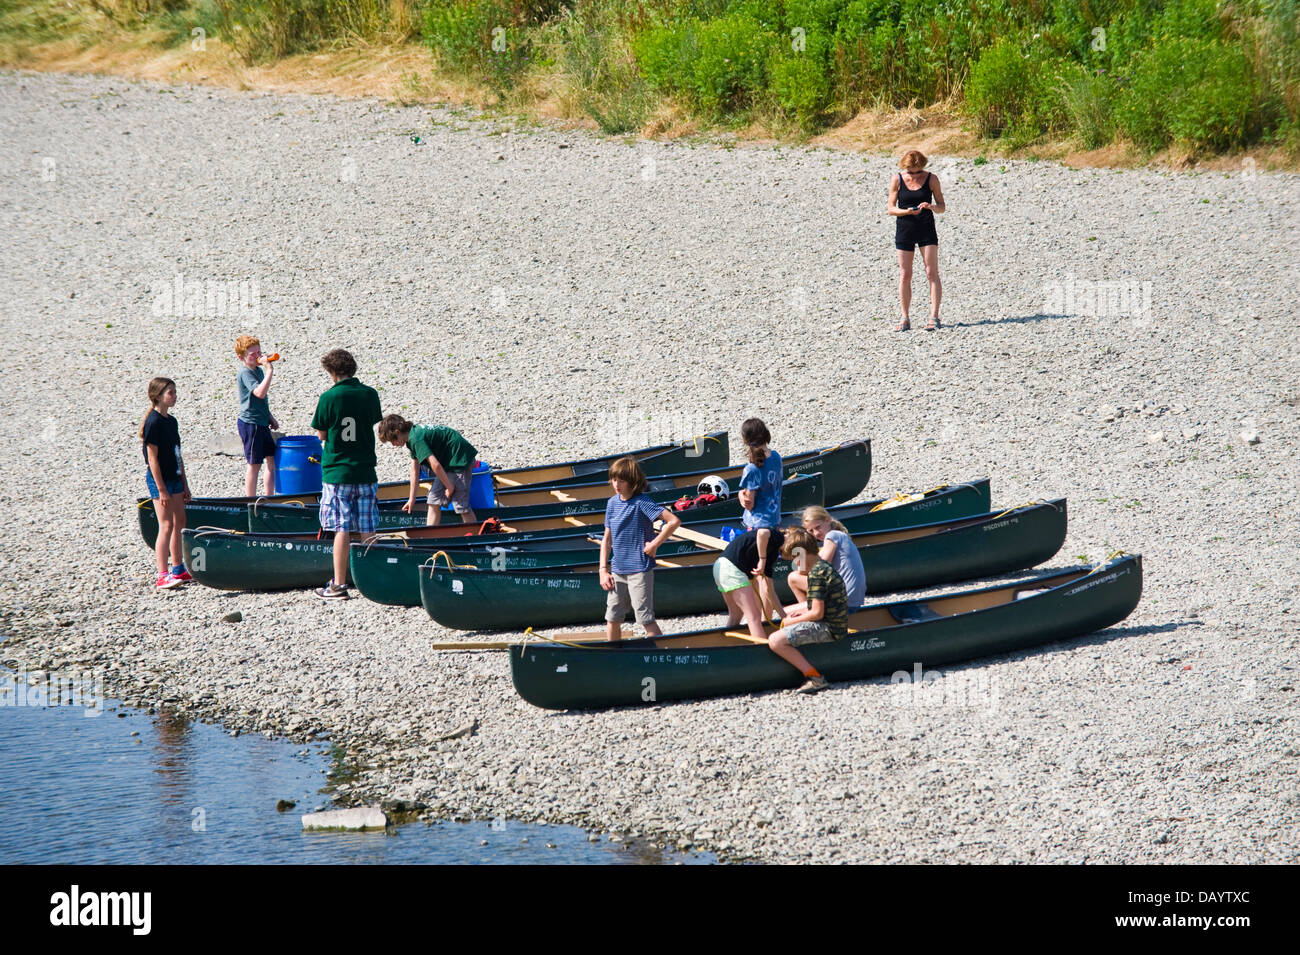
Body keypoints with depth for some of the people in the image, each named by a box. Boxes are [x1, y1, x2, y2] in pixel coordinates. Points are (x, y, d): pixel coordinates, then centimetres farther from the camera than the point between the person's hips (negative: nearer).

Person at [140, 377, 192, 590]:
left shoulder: (171, 421, 11)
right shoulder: (153, 423, -16)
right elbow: (152, 459, -18)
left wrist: (184, 484, 16)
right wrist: (161, 490, -20)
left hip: (174, 478, 9)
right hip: (159, 479, -9)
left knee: (180, 523, 13)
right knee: (166, 526, -11)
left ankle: (178, 570, 23)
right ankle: (162, 576, -12)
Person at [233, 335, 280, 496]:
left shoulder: (258, 370, 12)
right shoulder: (245, 373, -18)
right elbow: (260, 392, -33)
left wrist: (270, 417, 24)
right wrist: (270, 371, -32)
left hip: (261, 423, 9)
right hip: (250, 423, -9)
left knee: (273, 459, 11)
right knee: (255, 464, -2)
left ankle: (269, 499, 19)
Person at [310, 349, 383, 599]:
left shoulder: (328, 398, -10)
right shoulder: (369, 395, 0)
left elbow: (322, 435, -2)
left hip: (337, 471, -3)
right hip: (365, 470, 3)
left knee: (342, 529, -3)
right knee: (367, 530, 8)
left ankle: (339, 584, -3)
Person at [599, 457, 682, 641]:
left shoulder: (641, 502, -13)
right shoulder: (612, 503, 8)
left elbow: (674, 521, -20)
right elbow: (607, 539, 14)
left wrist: (654, 544, -14)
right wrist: (603, 570, 6)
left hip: (639, 570, -7)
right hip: (618, 570, 7)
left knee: (645, 619, -6)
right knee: (612, 619, 10)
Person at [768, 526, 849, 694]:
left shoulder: (816, 574, -19)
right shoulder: (825, 566, 13)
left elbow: (817, 613, -22)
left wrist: (792, 621, -8)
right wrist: (803, 611, 11)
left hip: (829, 629, -11)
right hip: (836, 624, 11)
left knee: (775, 641, -22)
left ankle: (815, 678, -19)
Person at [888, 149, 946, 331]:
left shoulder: (931, 179, -2)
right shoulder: (897, 180, -3)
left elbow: (942, 206, 2)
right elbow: (891, 209, -1)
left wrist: (931, 206, -21)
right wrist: (906, 211, -21)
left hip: (927, 229, -1)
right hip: (904, 229, 1)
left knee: (932, 273, -7)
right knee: (905, 275, 1)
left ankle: (934, 317, -5)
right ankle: (905, 319, 8)